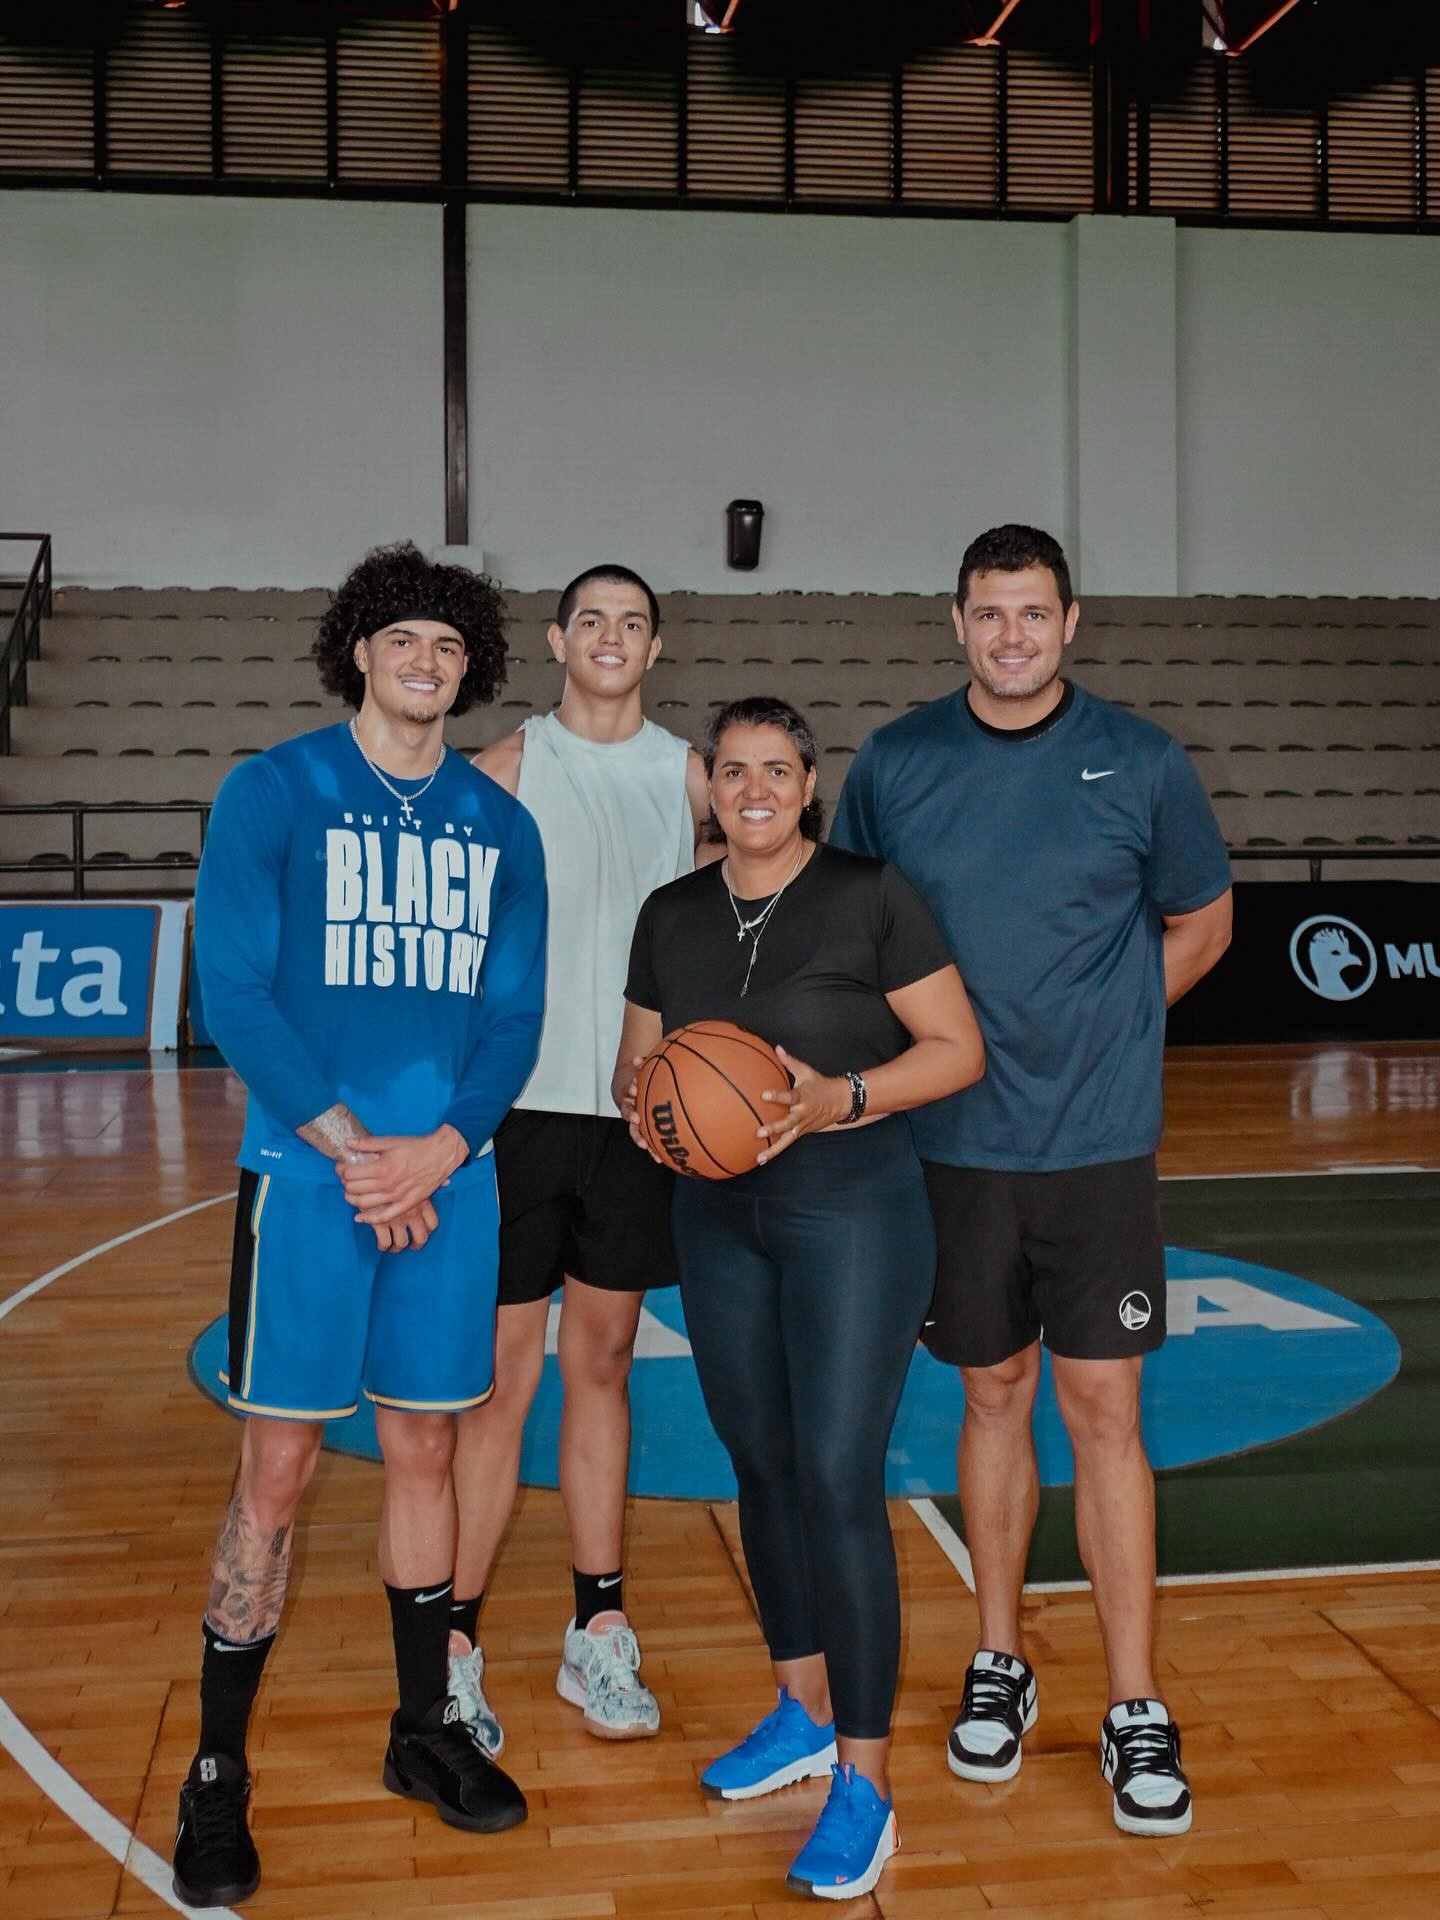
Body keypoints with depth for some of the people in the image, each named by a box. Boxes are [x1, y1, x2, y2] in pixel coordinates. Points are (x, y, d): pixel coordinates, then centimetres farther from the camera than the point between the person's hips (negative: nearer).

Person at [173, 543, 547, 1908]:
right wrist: (353, 1148, -13)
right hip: (306, 1173, -3)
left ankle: (424, 1727, 28)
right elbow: (233, 992, -7)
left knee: (424, 1448, 12)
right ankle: (216, 1775, 15)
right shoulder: (272, 793, -1)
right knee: (276, 1466, 0)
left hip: (451, 1176, 4)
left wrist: (436, 1150, -10)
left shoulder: (498, 824, 10)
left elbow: (513, 1014, 6)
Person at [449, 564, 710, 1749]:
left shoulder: (689, 776, 7)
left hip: (642, 1109, 3)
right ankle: (452, 1646, 13)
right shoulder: (508, 768, -2)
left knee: (603, 1361, 12)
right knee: (501, 1373, 1)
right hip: (522, 1103, -3)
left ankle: (598, 1634, 22)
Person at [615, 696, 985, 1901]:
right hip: (717, 1209, 6)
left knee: (838, 1479, -8)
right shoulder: (672, 916, 6)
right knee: (761, 1466, 13)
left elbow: (958, 1048, -8)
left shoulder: (870, 896, -8)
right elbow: (637, 1060, 13)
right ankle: (804, 1711, 32)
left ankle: (865, 1781, 3)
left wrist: (843, 1097, -22)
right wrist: (648, 1104, -10)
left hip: (850, 1202, -5)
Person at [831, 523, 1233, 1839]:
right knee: (993, 1395, 12)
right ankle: (1000, 1664, 29)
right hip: (953, 1142, 1)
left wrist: (1102, 1023, 2)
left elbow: (1203, 919, 10)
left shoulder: (1139, 761, -2)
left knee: (1104, 1407, 1)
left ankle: (1135, 1708, 13)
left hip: (1100, 1144, -1)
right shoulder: (895, 764, 1)